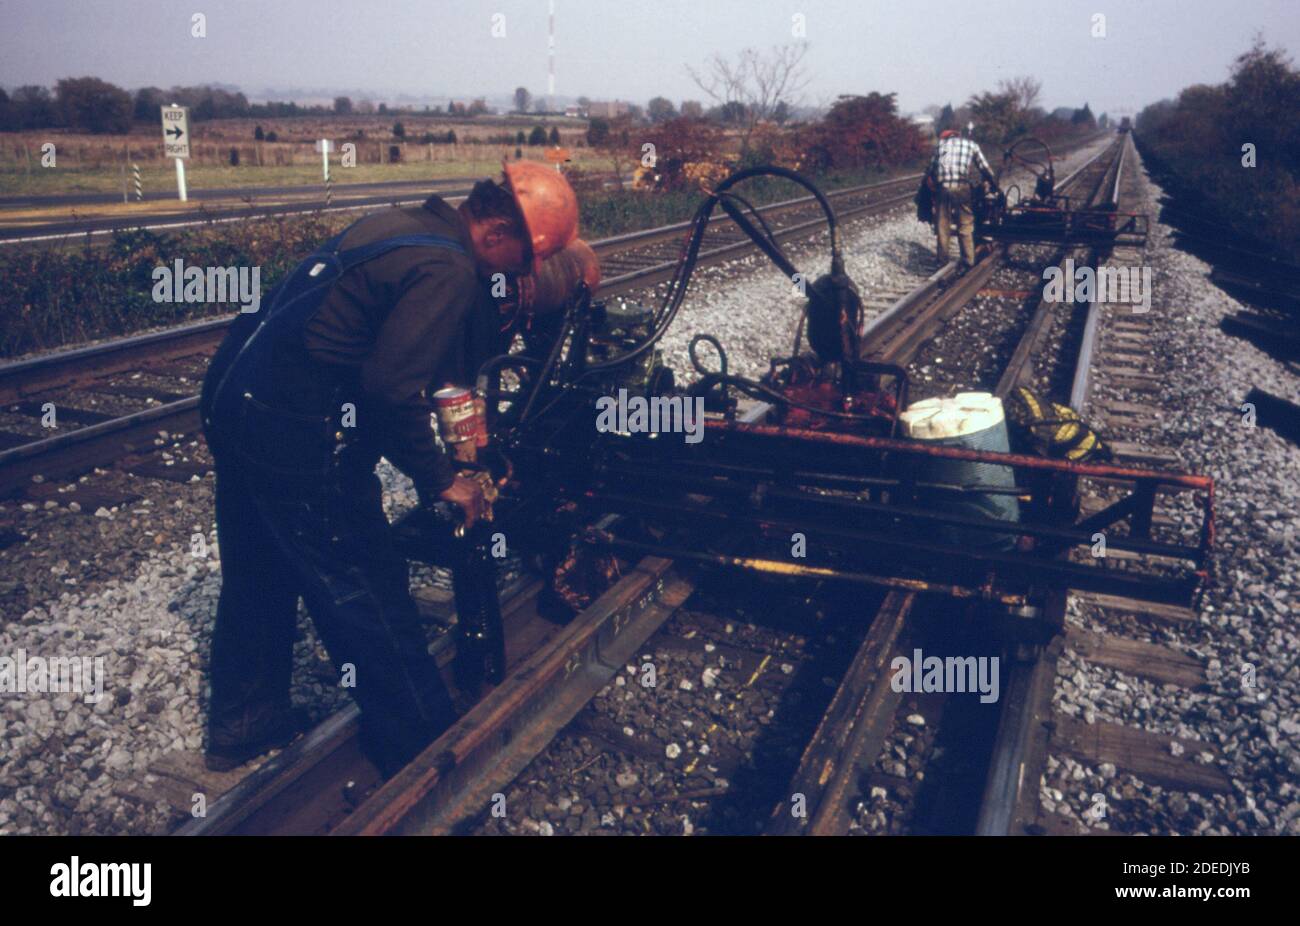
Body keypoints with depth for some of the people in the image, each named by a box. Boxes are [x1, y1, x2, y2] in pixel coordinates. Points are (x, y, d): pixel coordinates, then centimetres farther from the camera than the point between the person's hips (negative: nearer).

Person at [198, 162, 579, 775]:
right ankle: (425, 756, 18)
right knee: (368, 601, 2)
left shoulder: (399, 223, 10)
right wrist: (440, 480, -14)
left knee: (259, 577, 23)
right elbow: (391, 389, -25)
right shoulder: (449, 270, -18)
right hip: (297, 436, -10)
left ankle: (241, 724, 42)